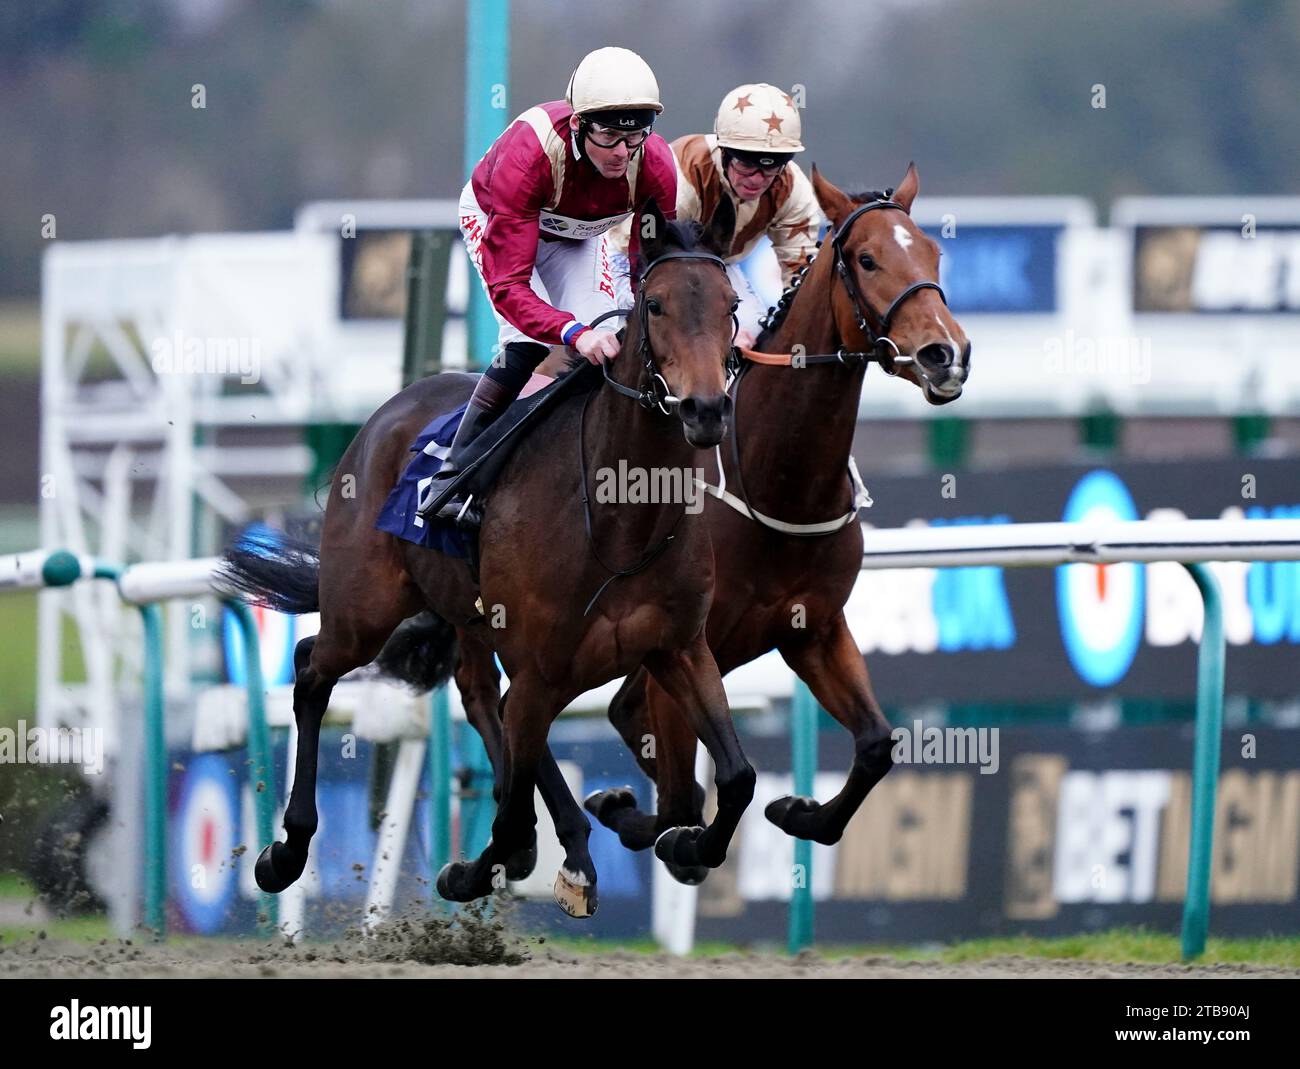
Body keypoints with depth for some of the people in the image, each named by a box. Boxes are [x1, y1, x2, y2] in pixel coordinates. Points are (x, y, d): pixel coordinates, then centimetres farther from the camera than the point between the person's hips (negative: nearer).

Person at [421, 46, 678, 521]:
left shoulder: (655, 166, -32)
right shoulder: (527, 155, -45)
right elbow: (507, 285, -47)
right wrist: (574, 332, -63)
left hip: (577, 236, 4)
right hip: (493, 219, -4)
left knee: (605, 345, -15)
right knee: (528, 345, -25)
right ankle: (456, 473, -13)